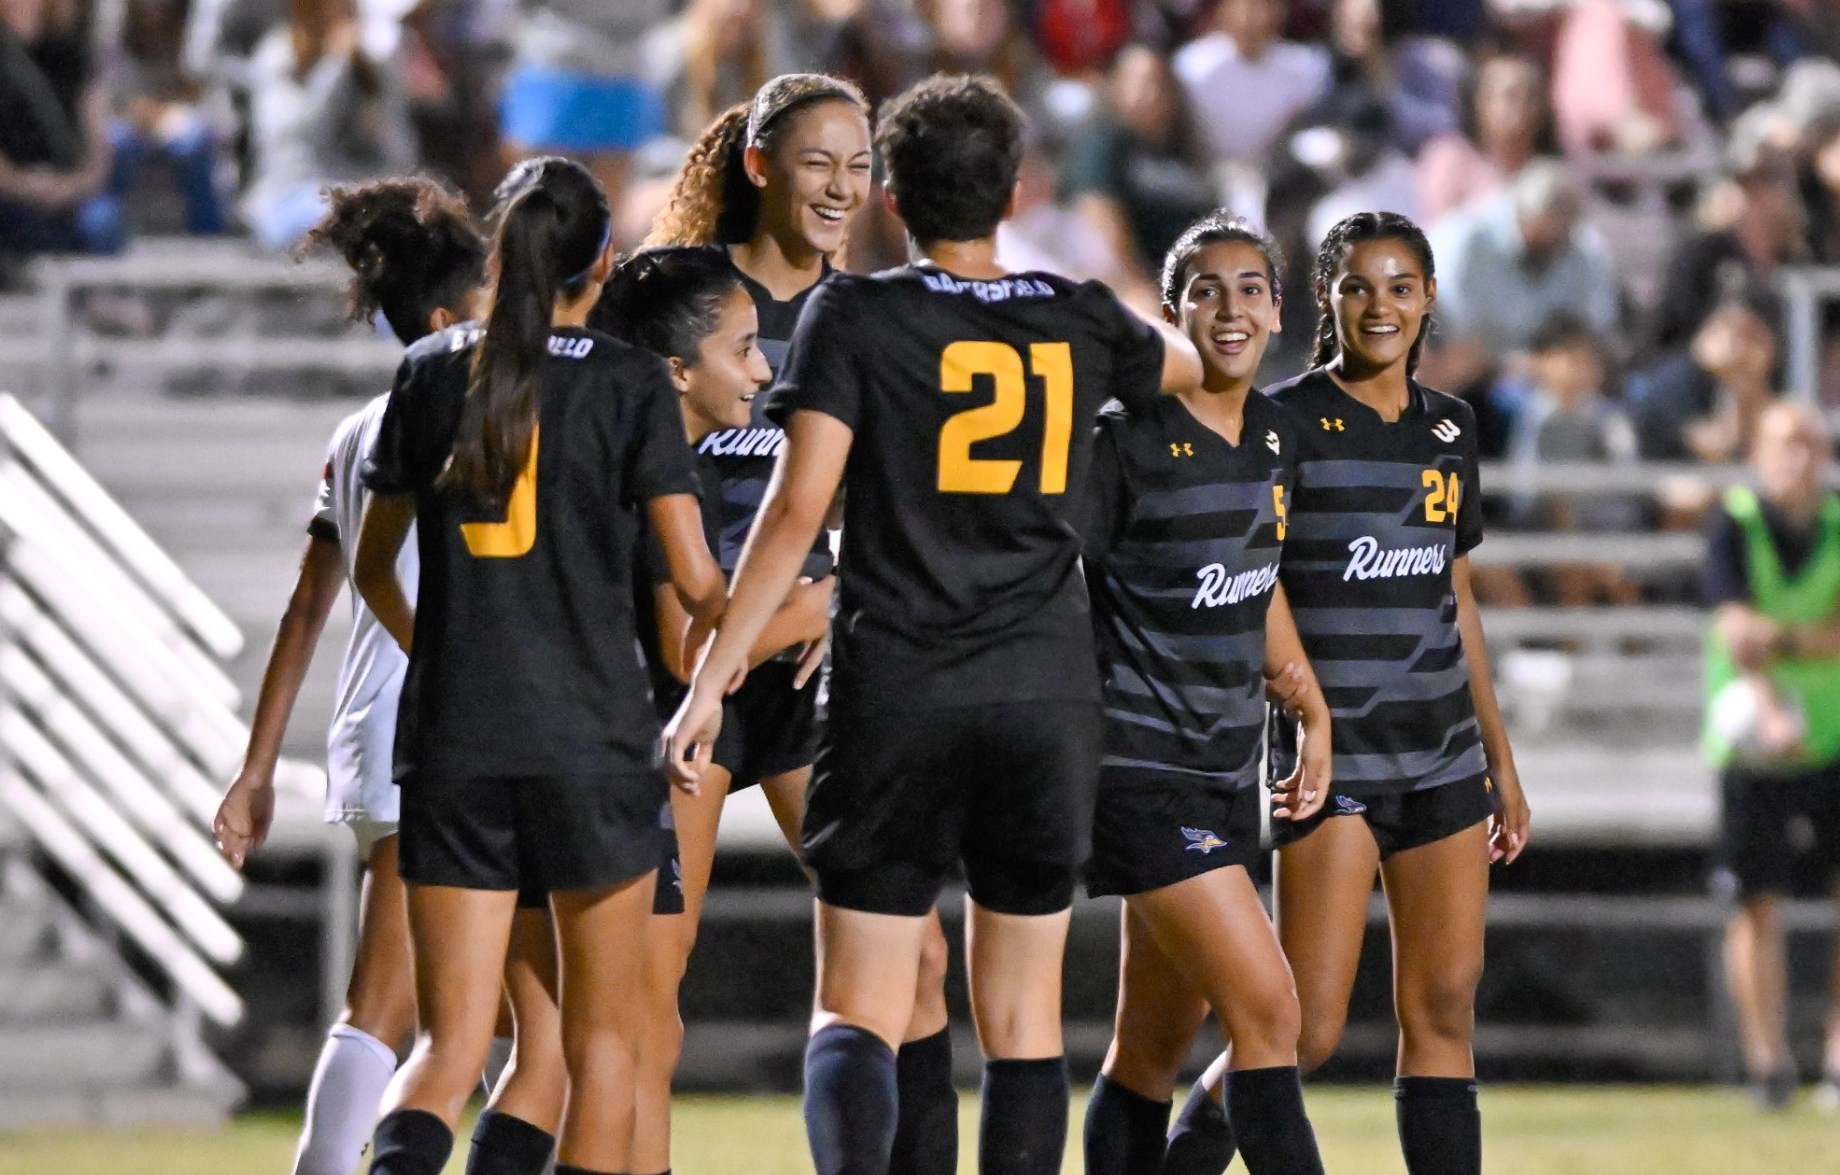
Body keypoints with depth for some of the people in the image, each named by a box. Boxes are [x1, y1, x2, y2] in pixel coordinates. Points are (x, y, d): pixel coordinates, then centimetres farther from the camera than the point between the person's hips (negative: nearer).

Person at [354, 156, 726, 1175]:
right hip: (590, 740, -2)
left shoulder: (430, 373, 7)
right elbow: (696, 584, -6)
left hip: (450, 745, 2)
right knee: (601, 1035, 12)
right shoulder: (629, 383, -3)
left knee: (451, 1045, 0)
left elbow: (373, 569, 17)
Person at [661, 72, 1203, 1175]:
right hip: (1049, 697, 3)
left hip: (896, 702, -2)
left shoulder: (854, 316, -2)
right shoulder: (1078, 320, 8)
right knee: (1025, 1016, 9)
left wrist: (711, 678, -7)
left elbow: (798, 510, -10)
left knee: (857, 1011, -2)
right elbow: (1185, 362, 32)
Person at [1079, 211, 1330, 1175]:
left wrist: (1312, 710, 25)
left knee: (1155, 1046, 11)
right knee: (1266, 1010, -16)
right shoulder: (1127, 441, -12)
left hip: (1227, 770, 8)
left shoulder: (1275, 437, 10)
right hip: (1140, 769, -8)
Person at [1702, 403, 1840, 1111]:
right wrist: (1772, 710, -31)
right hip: (1755, 743, -2)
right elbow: (1733, 626, -17)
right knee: (1758, 904, -2)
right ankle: (1768, 1062, 6)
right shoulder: (1734, 526, -5)